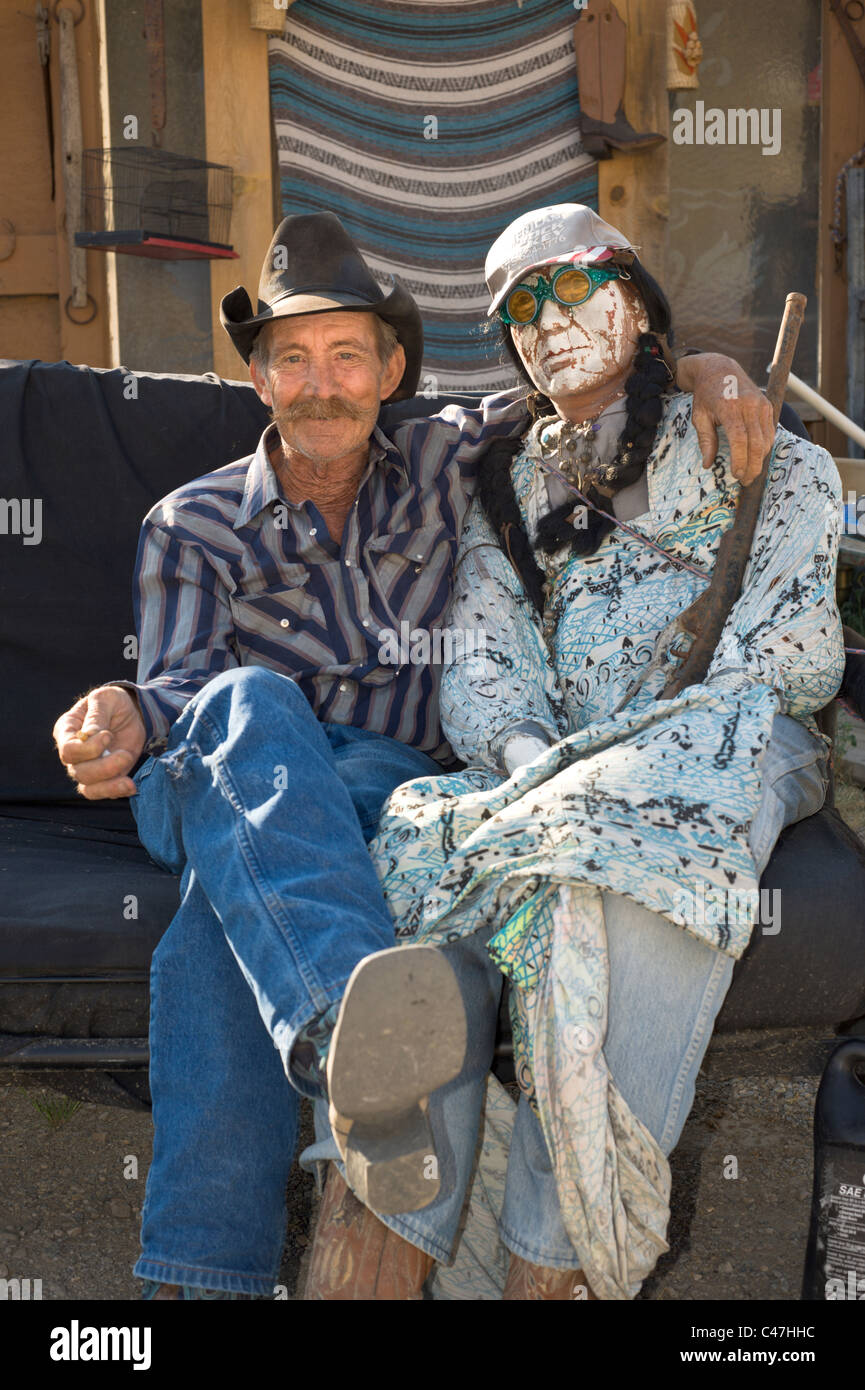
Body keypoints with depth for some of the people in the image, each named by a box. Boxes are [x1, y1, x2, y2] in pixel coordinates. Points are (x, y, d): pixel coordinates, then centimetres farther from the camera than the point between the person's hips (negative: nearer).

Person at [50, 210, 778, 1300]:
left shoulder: (443, 460, 16)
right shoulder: (193, 525, 13)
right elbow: (180, 685, 0)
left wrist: (709, 370, 2)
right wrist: (123, 717, -24)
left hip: (387, 788, 0)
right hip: (212, 789, 0)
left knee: (224, 924, -37)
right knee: (249, 705, -39)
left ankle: (203, 1272, -43)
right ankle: (356, 1037, -64)